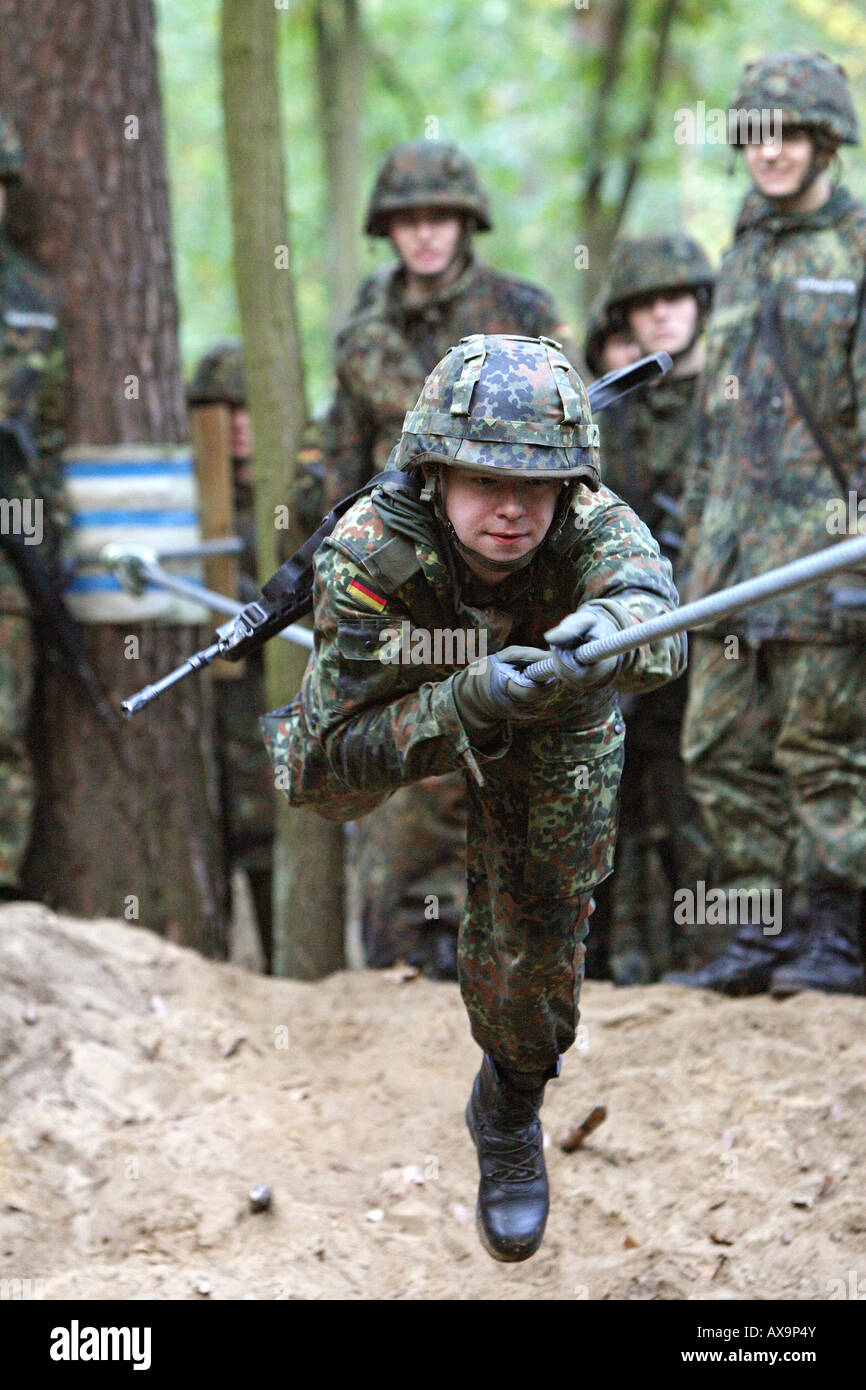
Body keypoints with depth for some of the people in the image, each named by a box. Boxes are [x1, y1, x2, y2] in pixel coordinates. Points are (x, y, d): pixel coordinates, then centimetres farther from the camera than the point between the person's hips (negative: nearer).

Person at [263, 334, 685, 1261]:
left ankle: (510, 1115, 25)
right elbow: (327, 763, -41)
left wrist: (609, 626, -82)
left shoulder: (593, 525, -37)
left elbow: (660, 627, -58)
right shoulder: (368, 553, -39)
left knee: (530, 951, -5)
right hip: (418, 699, 1)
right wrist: (464, 708, -59)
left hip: (554, 735, -1)